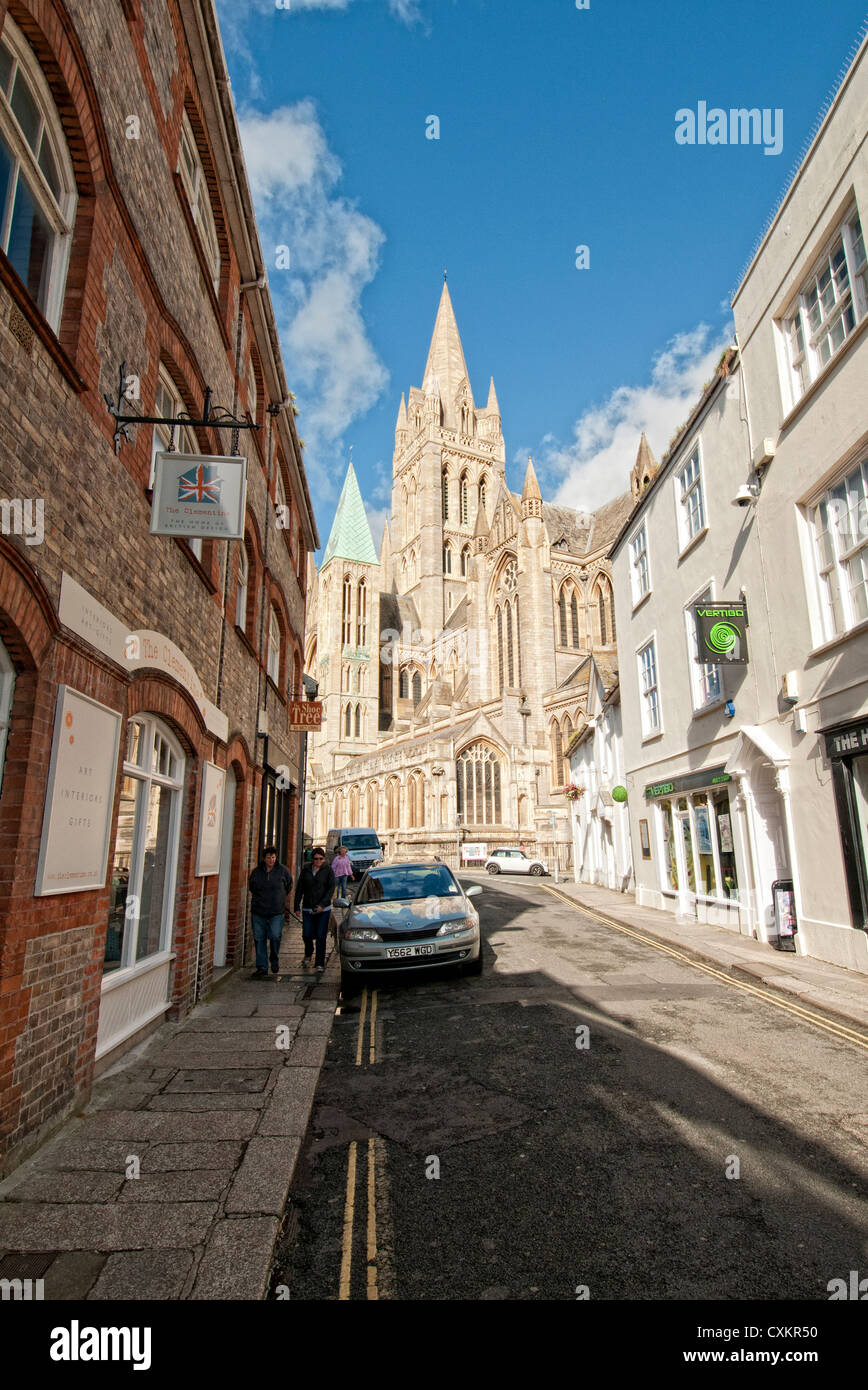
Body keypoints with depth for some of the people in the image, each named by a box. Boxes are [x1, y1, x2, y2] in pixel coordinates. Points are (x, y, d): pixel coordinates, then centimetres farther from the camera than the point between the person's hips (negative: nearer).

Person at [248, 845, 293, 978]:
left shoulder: (283, 870, -1)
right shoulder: (256, 871, 3)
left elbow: (289, 886, 15)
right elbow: (251, 887, 20)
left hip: (276, 912, -2)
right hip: (259, 912, 2)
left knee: (275, 936, -13)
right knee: (259, 939, 4)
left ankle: (275, 959, 15)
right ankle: (262, 967, 15)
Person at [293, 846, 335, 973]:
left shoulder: (328, 870, -2)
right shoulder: (306, 870, 5)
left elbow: (331, 888, -6)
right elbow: (299, 889, 10)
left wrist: (323, 904, -15)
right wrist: (296, 906, 5)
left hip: (323, 909, -2)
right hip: (307, 908, 2)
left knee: (321, 937, -3)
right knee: (307, 935, 2)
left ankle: (320, 964, 9)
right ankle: (308, 954, 34)